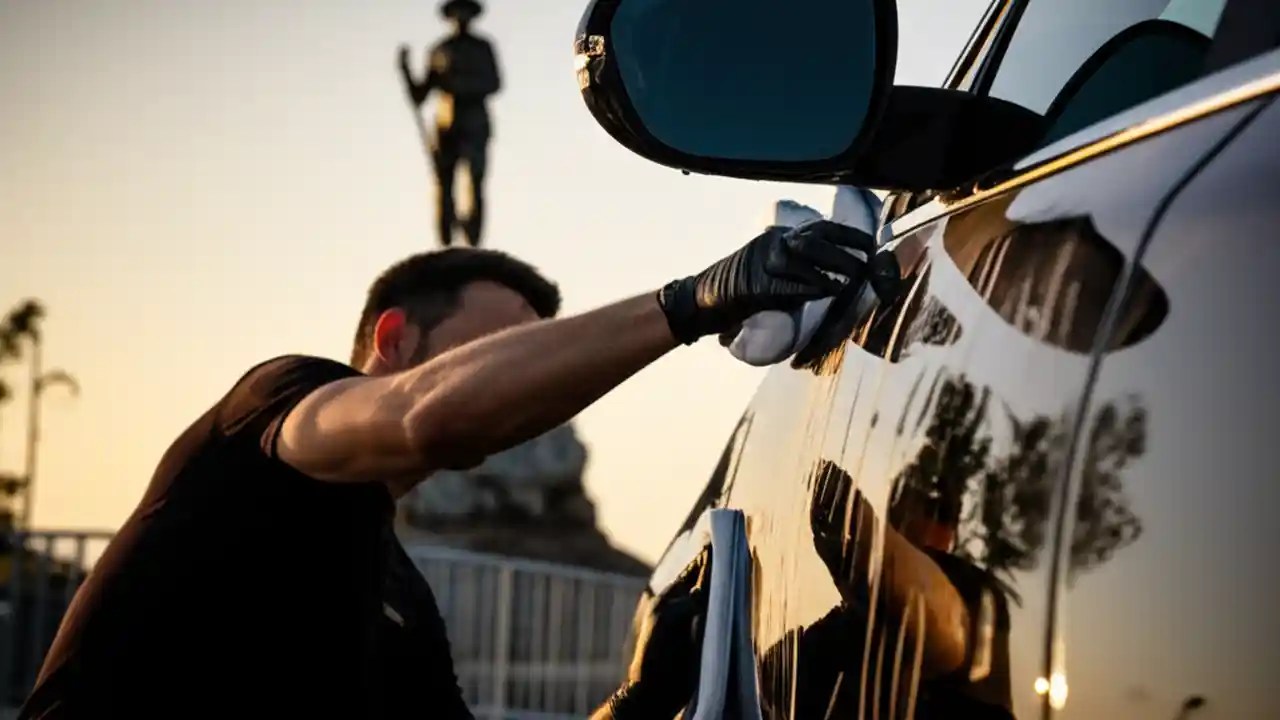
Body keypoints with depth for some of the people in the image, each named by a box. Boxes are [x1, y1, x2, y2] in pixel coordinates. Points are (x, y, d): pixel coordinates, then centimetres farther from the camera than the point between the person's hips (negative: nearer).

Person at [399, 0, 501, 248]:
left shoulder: (482, 48, 5)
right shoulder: (440, 50, 9)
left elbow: (493, 84, -9)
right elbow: (420, 94, 10)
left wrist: (457, 83, -19)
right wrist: (405, 69, -5)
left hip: (475, 125, -2)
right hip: (446, 127, 2)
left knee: (475, 186, -11)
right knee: (444, 186, -2)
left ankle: (473, 245, -10)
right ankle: (446, 247, 3)